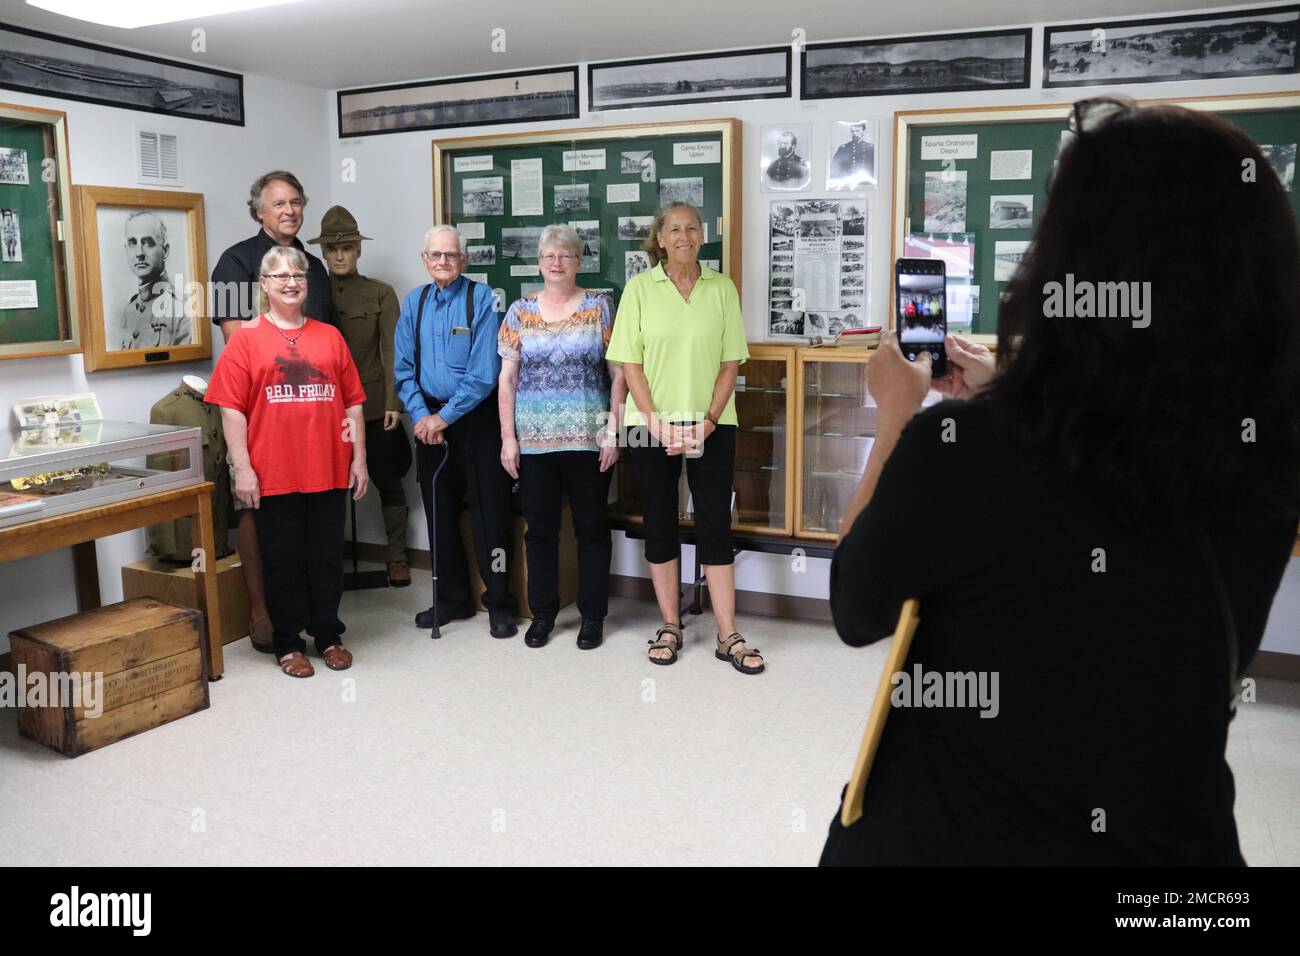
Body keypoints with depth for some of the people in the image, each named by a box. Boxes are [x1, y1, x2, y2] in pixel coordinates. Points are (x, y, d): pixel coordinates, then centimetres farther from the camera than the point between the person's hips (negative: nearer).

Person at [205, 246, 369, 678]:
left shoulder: (330, 337, 8)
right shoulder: (246, 339, 0)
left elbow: (353, 403, 9)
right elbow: (232, 410, -4)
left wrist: (359, 459, 5)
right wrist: (242, 469, -9)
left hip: (328, 472, 3)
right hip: (273, 476, -2)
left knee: (327, 557, 11)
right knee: (283, 560, 8)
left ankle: (329, 636, 26)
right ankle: (287, 643, 22)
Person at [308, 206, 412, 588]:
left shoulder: (381, 293, 1)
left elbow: (392, 351, -3)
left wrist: (393, 403, -11)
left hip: (373, 404, -1)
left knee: (387, 481, 6)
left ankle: (396, 557, 18)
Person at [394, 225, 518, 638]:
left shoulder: (481, 298, -9)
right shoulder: (414, 302, 7)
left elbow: (484, 372, -15)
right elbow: (404, 368, 6)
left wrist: (445, 417, -15)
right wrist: (420, 415, -8)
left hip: (476, 418, -5)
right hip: (429, 421, 5)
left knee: (489, 512, 1)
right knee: (439, 511, 13)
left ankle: (499, 603, 13)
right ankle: (453, 598, 28)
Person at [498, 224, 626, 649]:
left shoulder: (599, 307, 2)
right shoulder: (519, 312, 7)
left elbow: (618, 374, 0)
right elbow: (506, 379, 6)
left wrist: (613, 431, -7)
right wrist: (508, 438, -1)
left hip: (588, 440, -1)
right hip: (533, 442, 2)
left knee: (592, 527, 7)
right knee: (540, 529, 9)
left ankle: (593, 614, 19)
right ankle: (542, 612, 23)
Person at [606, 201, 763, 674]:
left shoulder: (722, 288, 4)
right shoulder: (640, 288, 1)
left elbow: (731, 361, 3)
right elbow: (629, 363, -2)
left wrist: (711, 418, -9)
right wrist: (657, 423, -11)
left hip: (712, 426, 0)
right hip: (651, 426, 0)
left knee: (715, 524, 0)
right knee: (660, 522, 6)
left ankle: (728, 636, 7)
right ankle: (670, 627, 19)